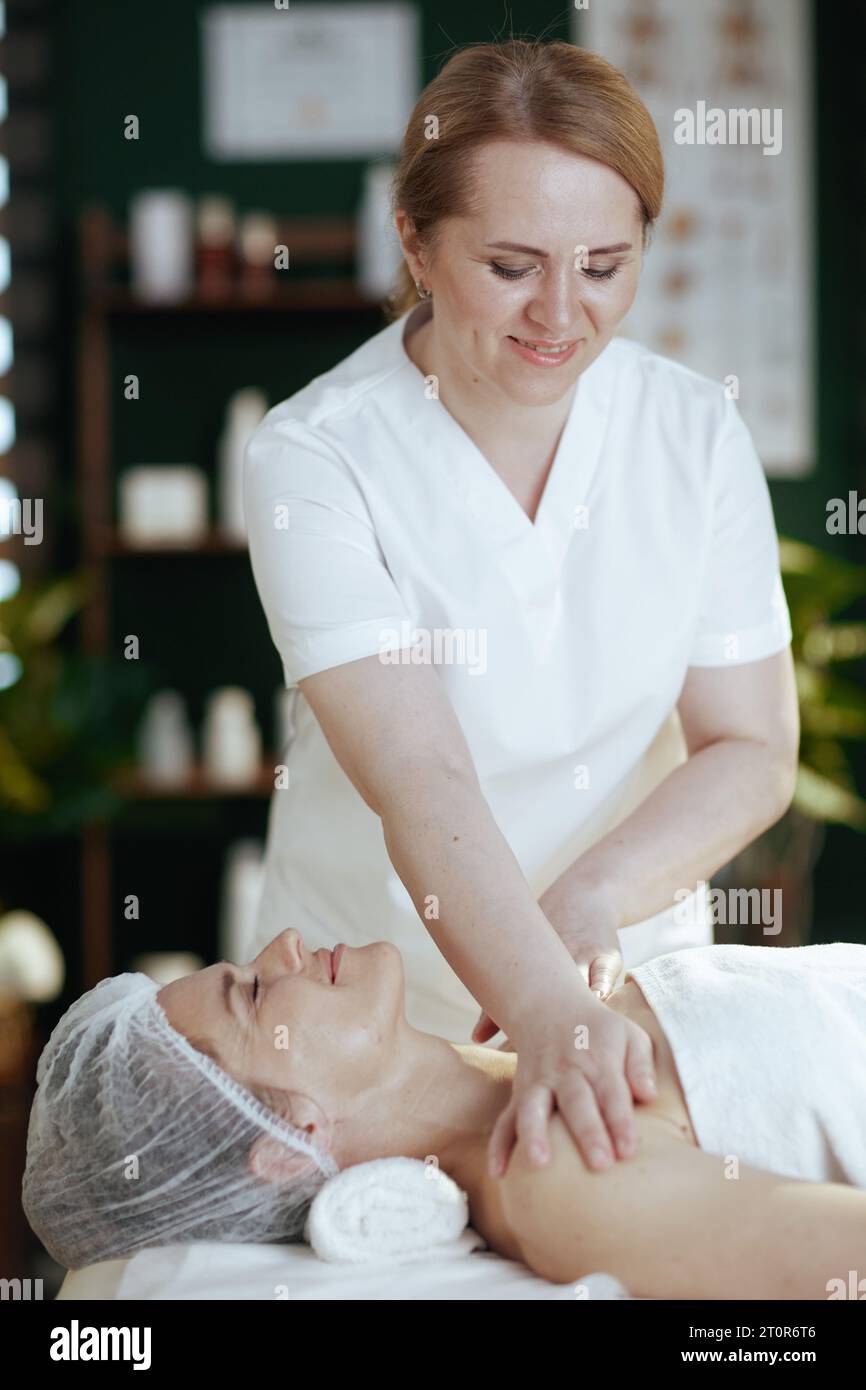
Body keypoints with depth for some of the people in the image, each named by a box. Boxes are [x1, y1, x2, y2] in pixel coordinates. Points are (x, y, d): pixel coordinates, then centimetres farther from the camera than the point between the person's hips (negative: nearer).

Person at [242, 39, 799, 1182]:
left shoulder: (699, 433, -6)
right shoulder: (314, 458, -18)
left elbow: (752, 753, -7)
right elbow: (419, 782, -28)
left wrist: (591, 900, -24)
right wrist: (545, 1011, -42)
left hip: (638, 975, 3)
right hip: (371, 1001, -2)